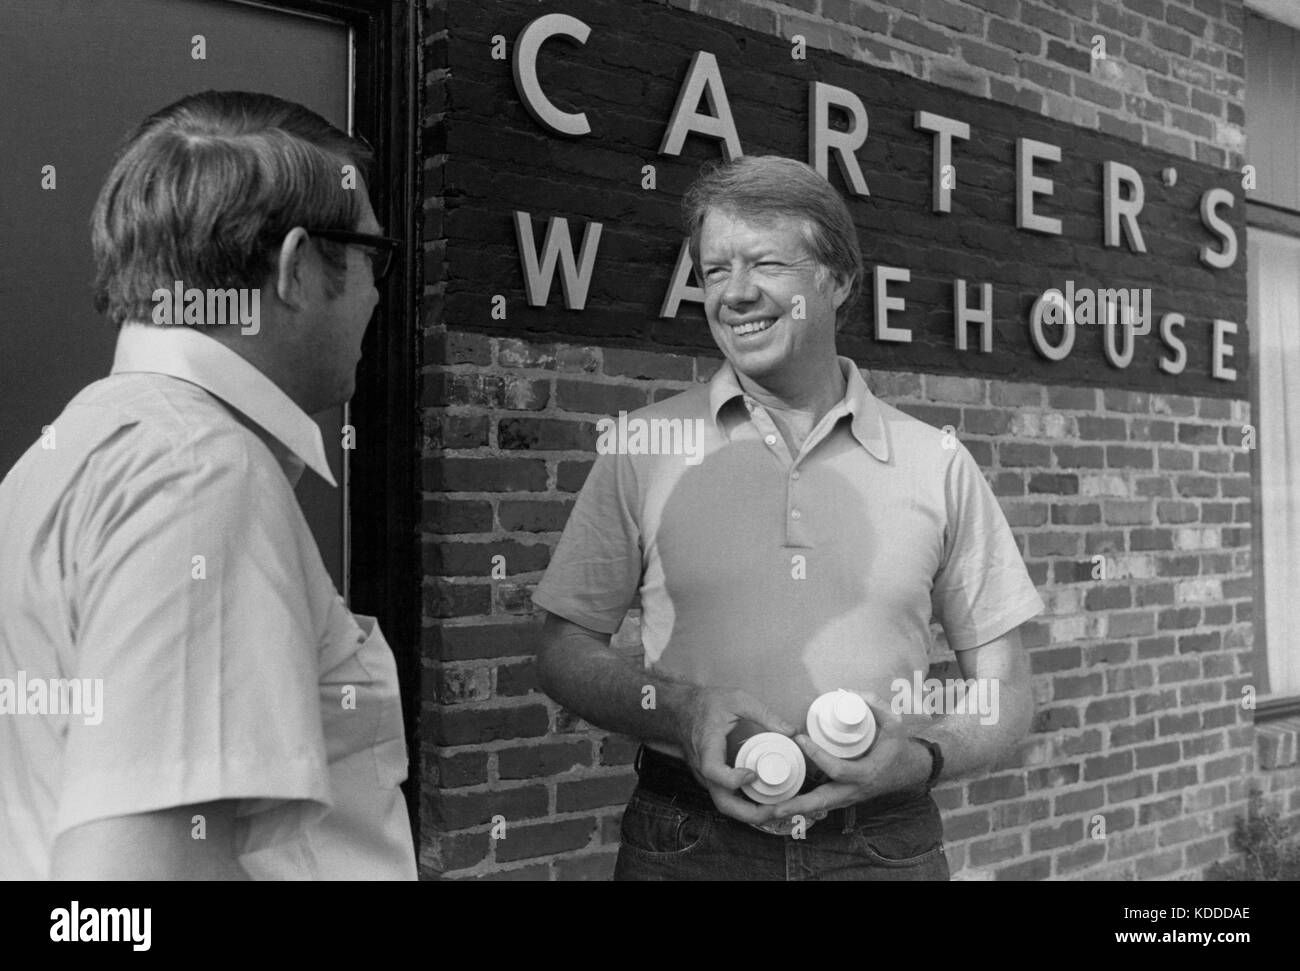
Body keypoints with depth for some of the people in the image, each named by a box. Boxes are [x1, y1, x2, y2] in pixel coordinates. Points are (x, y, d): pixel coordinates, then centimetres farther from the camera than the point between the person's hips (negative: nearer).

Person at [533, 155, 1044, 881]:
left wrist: (920, 758, -14)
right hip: (687, 843, 0)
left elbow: (1005, 691, 5)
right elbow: (567, 655, 2)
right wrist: (679, 711, -16)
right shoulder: (645, 447, -2)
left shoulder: (937, 463, 0)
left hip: (887, 843, 1)